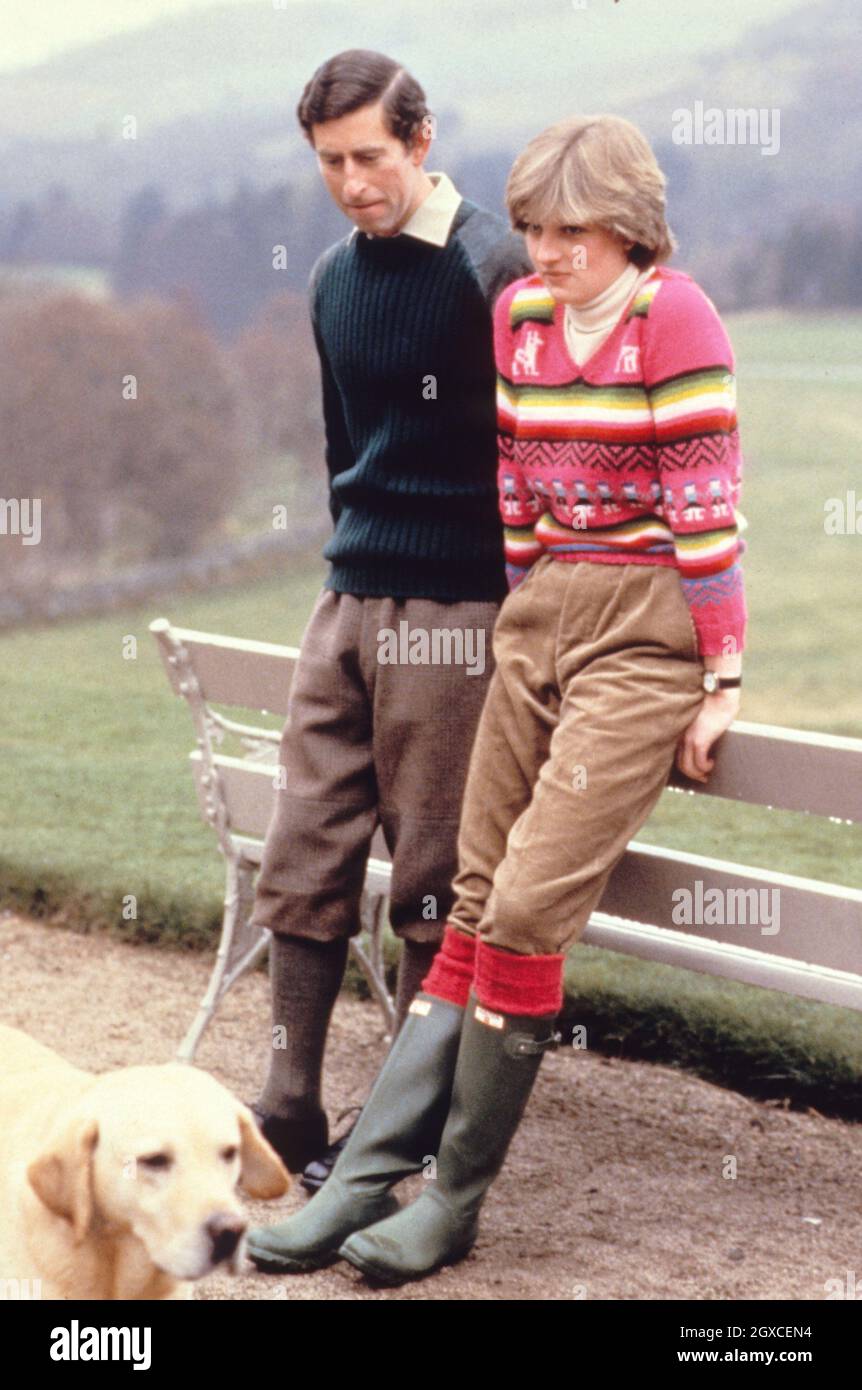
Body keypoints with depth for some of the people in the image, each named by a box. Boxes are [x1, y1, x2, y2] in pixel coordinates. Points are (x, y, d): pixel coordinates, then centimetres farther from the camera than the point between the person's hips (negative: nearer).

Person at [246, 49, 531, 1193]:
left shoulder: (491, 268, -11)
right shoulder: (335, 279, 13)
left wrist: (512, 602, -10)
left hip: (451, 614, -7)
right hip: (349, 600, 7)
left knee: (434, 881, 0)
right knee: (303, 862, 5)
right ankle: (290, 1116, 12)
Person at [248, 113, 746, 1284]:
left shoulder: (674, 314, -9)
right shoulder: (519, 313, 11)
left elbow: (706, 505, -10)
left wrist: (721, 679, -10)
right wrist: (523, 626, 17)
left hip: (647, 632, -6)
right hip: (540, 617, 7)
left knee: (528, 907, -13)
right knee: (474, 907, 3)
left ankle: (455, 1198, -2)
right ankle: (367, 1176, 2)